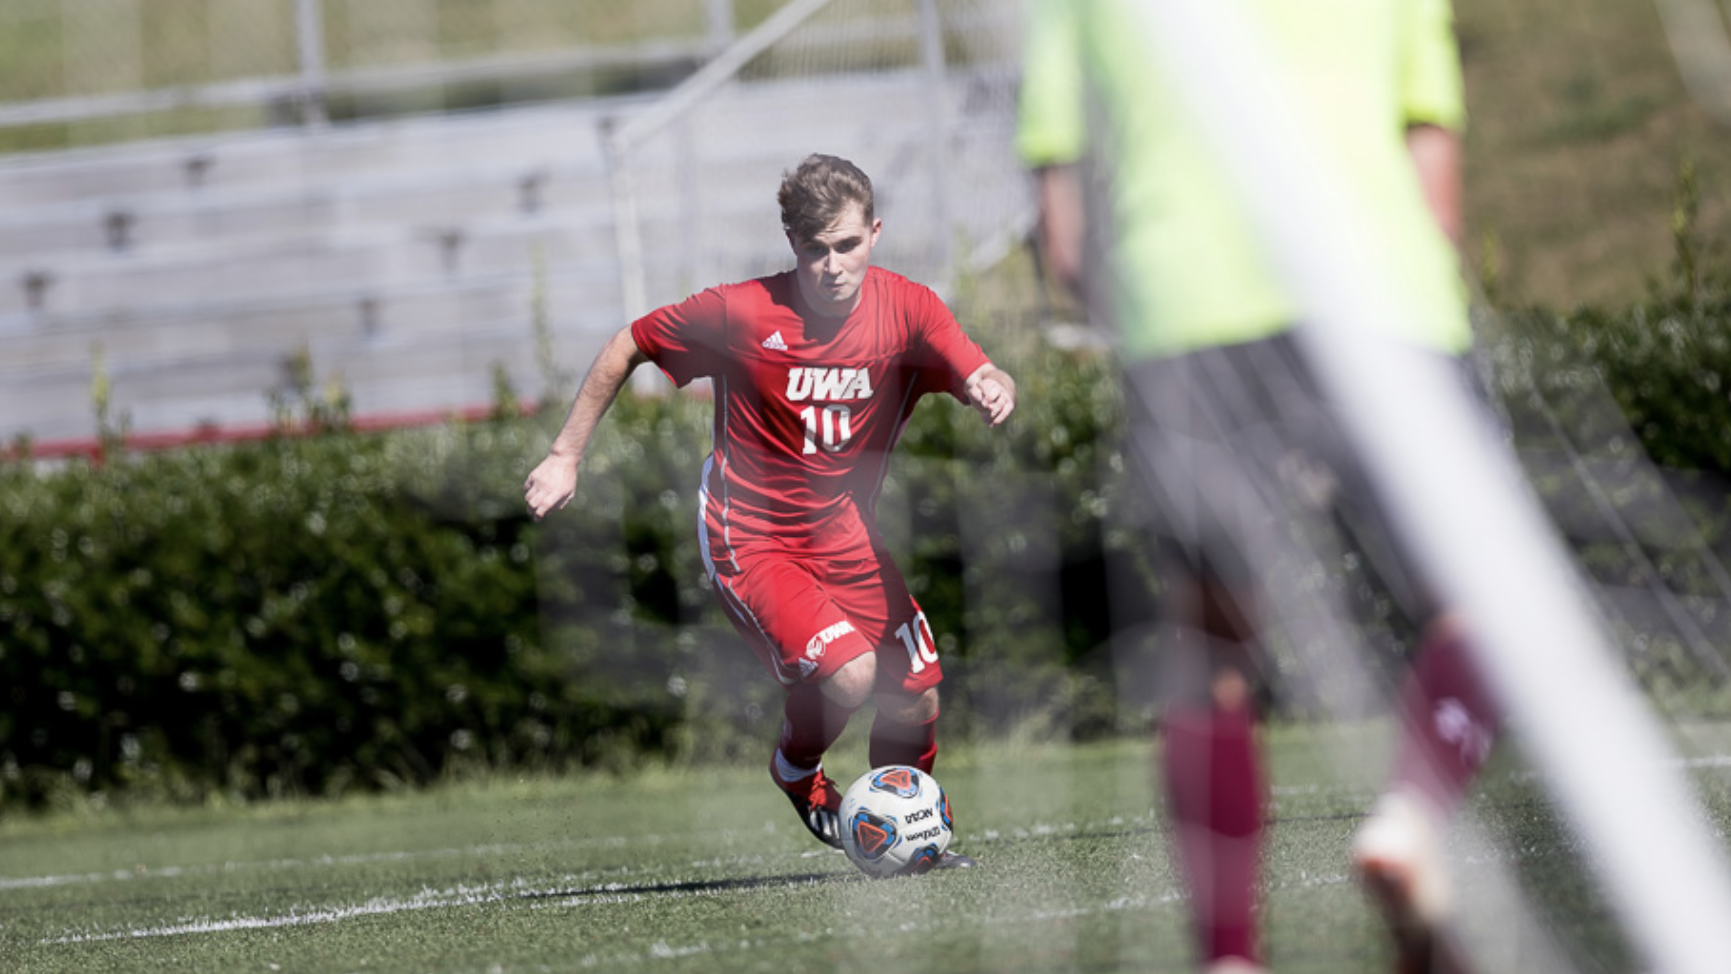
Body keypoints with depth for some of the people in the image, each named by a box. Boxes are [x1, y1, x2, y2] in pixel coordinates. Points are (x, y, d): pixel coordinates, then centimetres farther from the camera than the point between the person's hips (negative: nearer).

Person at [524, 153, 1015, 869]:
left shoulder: (906, 309, -11)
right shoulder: (742, 312, -18)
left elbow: (980, 376, -21)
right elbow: (626, 348, -5)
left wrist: (993, 389, -46)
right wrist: (566, 455, -4)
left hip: (845, 533, 4)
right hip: (751, 539, -4)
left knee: (915, 702, -1)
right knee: (847, 674, -25)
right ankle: (797, 771, 9)